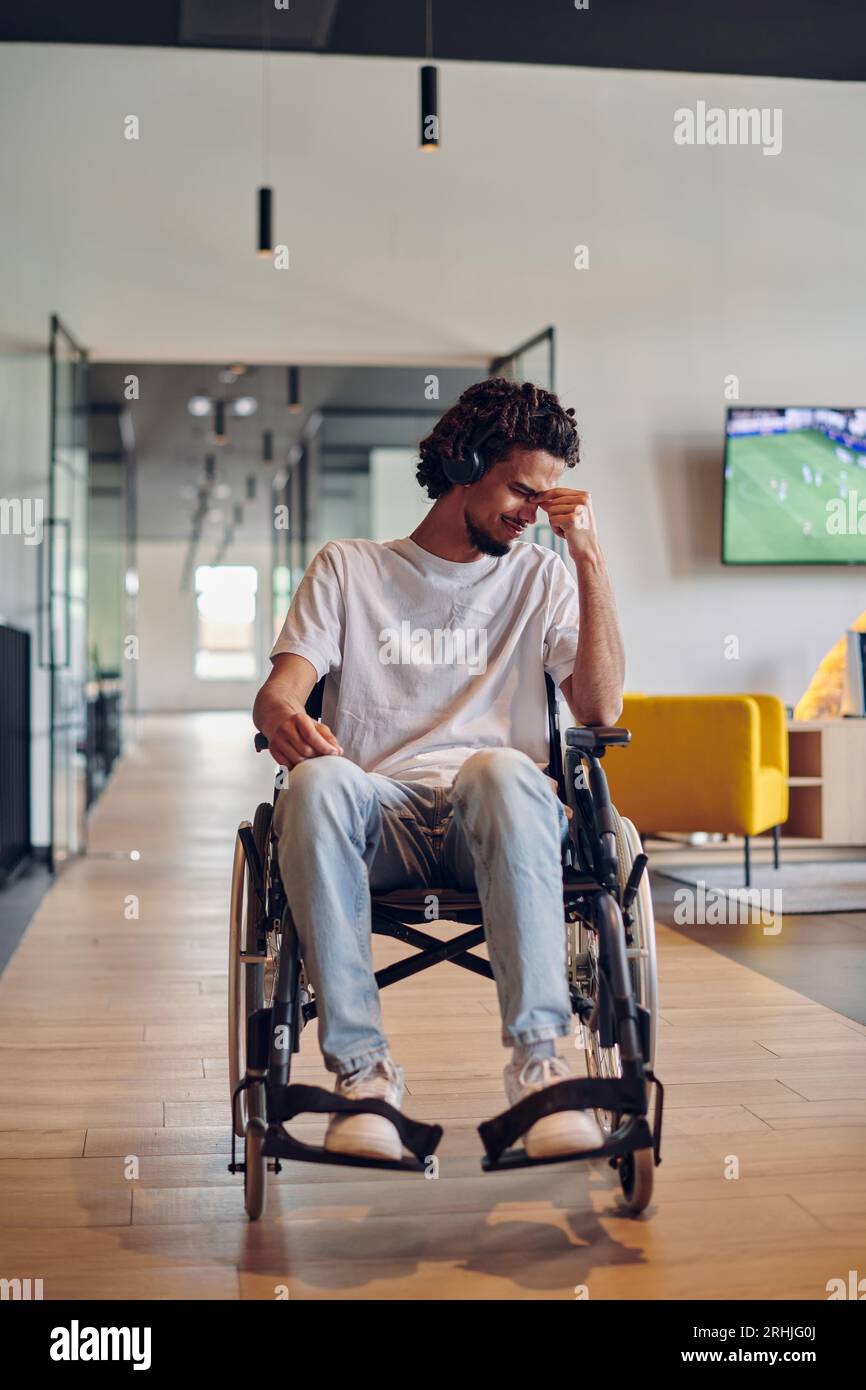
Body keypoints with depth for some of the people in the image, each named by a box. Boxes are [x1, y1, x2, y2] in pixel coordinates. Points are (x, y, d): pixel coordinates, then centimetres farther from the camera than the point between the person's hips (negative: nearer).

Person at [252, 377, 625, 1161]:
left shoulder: (542, 578, 22)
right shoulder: (348, 569, 20)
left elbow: (599, 708, 7)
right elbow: (279, 688, 6)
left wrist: (590, 557, 3)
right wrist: (286, 719, -20)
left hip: (493, 822, 0)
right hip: (380, 818, 0)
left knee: (502, 770, -37)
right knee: (317, 783, -35)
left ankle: (538, 1060, -37)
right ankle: (364, 1068, -32)